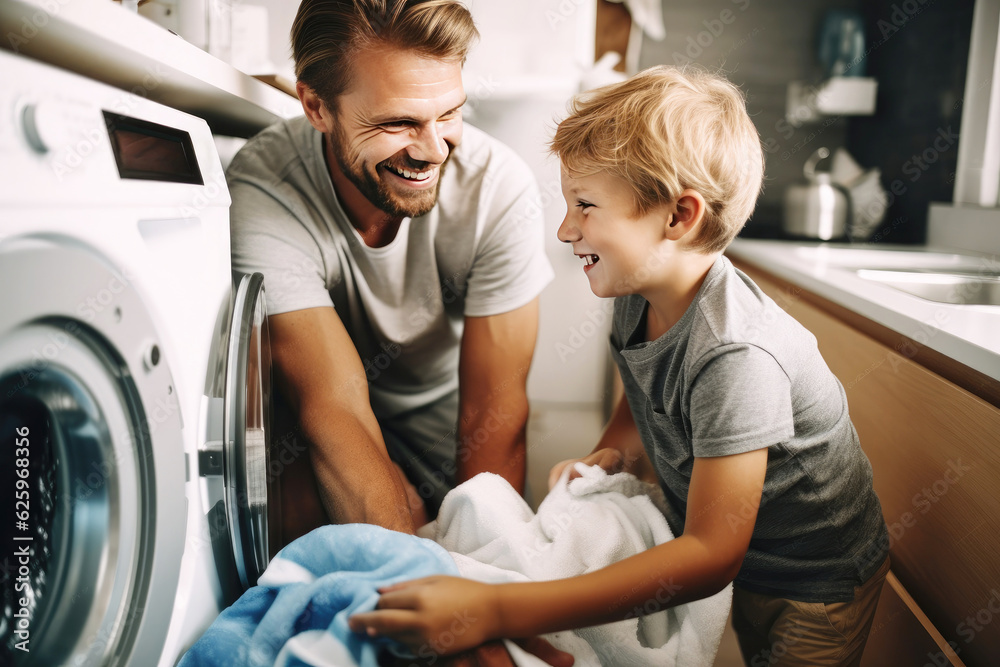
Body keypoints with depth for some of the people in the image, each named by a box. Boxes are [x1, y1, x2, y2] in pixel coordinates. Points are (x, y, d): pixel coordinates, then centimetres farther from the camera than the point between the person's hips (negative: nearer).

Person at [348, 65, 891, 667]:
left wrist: (498, 611, -44)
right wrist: (610, 453, -15)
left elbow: (710, 556, -38)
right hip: (733, 554, 6)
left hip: (817, 584, -6)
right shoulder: (639, 293, -11)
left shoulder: (735, 357, -36)